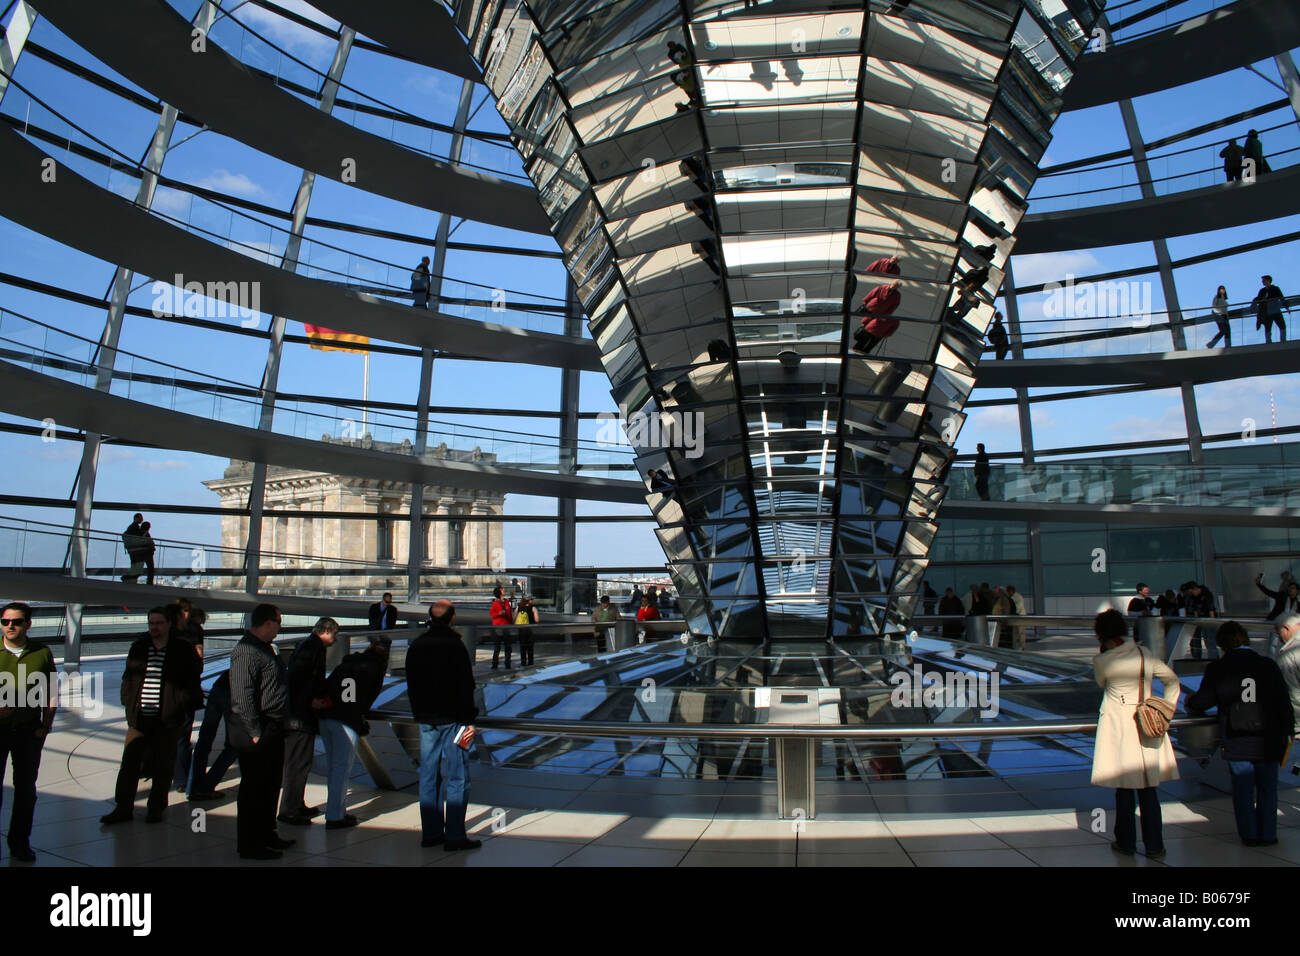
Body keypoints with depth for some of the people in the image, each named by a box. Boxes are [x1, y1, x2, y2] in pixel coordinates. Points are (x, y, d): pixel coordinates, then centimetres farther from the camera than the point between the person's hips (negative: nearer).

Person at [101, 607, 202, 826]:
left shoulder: (182, 649, -1)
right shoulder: (139, 647, 10)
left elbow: (193, 677, 3)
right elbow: (128, 675, 19)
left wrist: (182, 704, -2)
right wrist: (128, 700, 8)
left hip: (167, 718, -3)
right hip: (139, 716, 3)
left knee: (162, 765, 5)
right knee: (129, 762, 4)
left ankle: (156, 808, 17)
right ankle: (123, 808, 16)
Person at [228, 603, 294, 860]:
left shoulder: (264, 648, 15)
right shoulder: (246, 652, -18)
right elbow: (243, 695, -23)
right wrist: (255, 733, -22)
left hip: (273, 729, 10)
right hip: (257, 732, -10)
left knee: (271, 785, 19)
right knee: (254, 788, 0)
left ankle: (267, 834, 31)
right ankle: (249, 845, 10)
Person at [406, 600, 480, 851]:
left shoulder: (416, 646, 7)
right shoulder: (454, 646, -13)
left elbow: (411, 685, 15)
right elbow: (466, 686, -13)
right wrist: (468, 717, -5)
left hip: (426, 720, 6)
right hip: (452, 719, -6)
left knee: (428, 777, 12)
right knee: (457, 778, -1)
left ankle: (430, 832, 17)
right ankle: (454, 836, 0)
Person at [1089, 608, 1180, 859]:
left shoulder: (1101, 661, -12)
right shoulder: (1144, 654, 0)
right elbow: (1172, 680, 8)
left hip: (1119, 728, -3)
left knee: (1124, 787, 7)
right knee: (1148, 788, 10)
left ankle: (1126, 843, 16)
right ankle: (1154, 845, 15)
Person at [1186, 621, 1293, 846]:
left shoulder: (1217, 669, -5)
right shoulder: (1267, 665, 0)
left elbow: (1204, 700, -1)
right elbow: (1283, 700, 1)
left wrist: (1190, 704, 21)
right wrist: (1288, 730, 11)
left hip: (1236, 740, -1)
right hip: (1267, 739, 1)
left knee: (1243, 787, 9)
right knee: (1267, 787, 12)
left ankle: (1249, 834, 14)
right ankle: (1267, 834, 16)